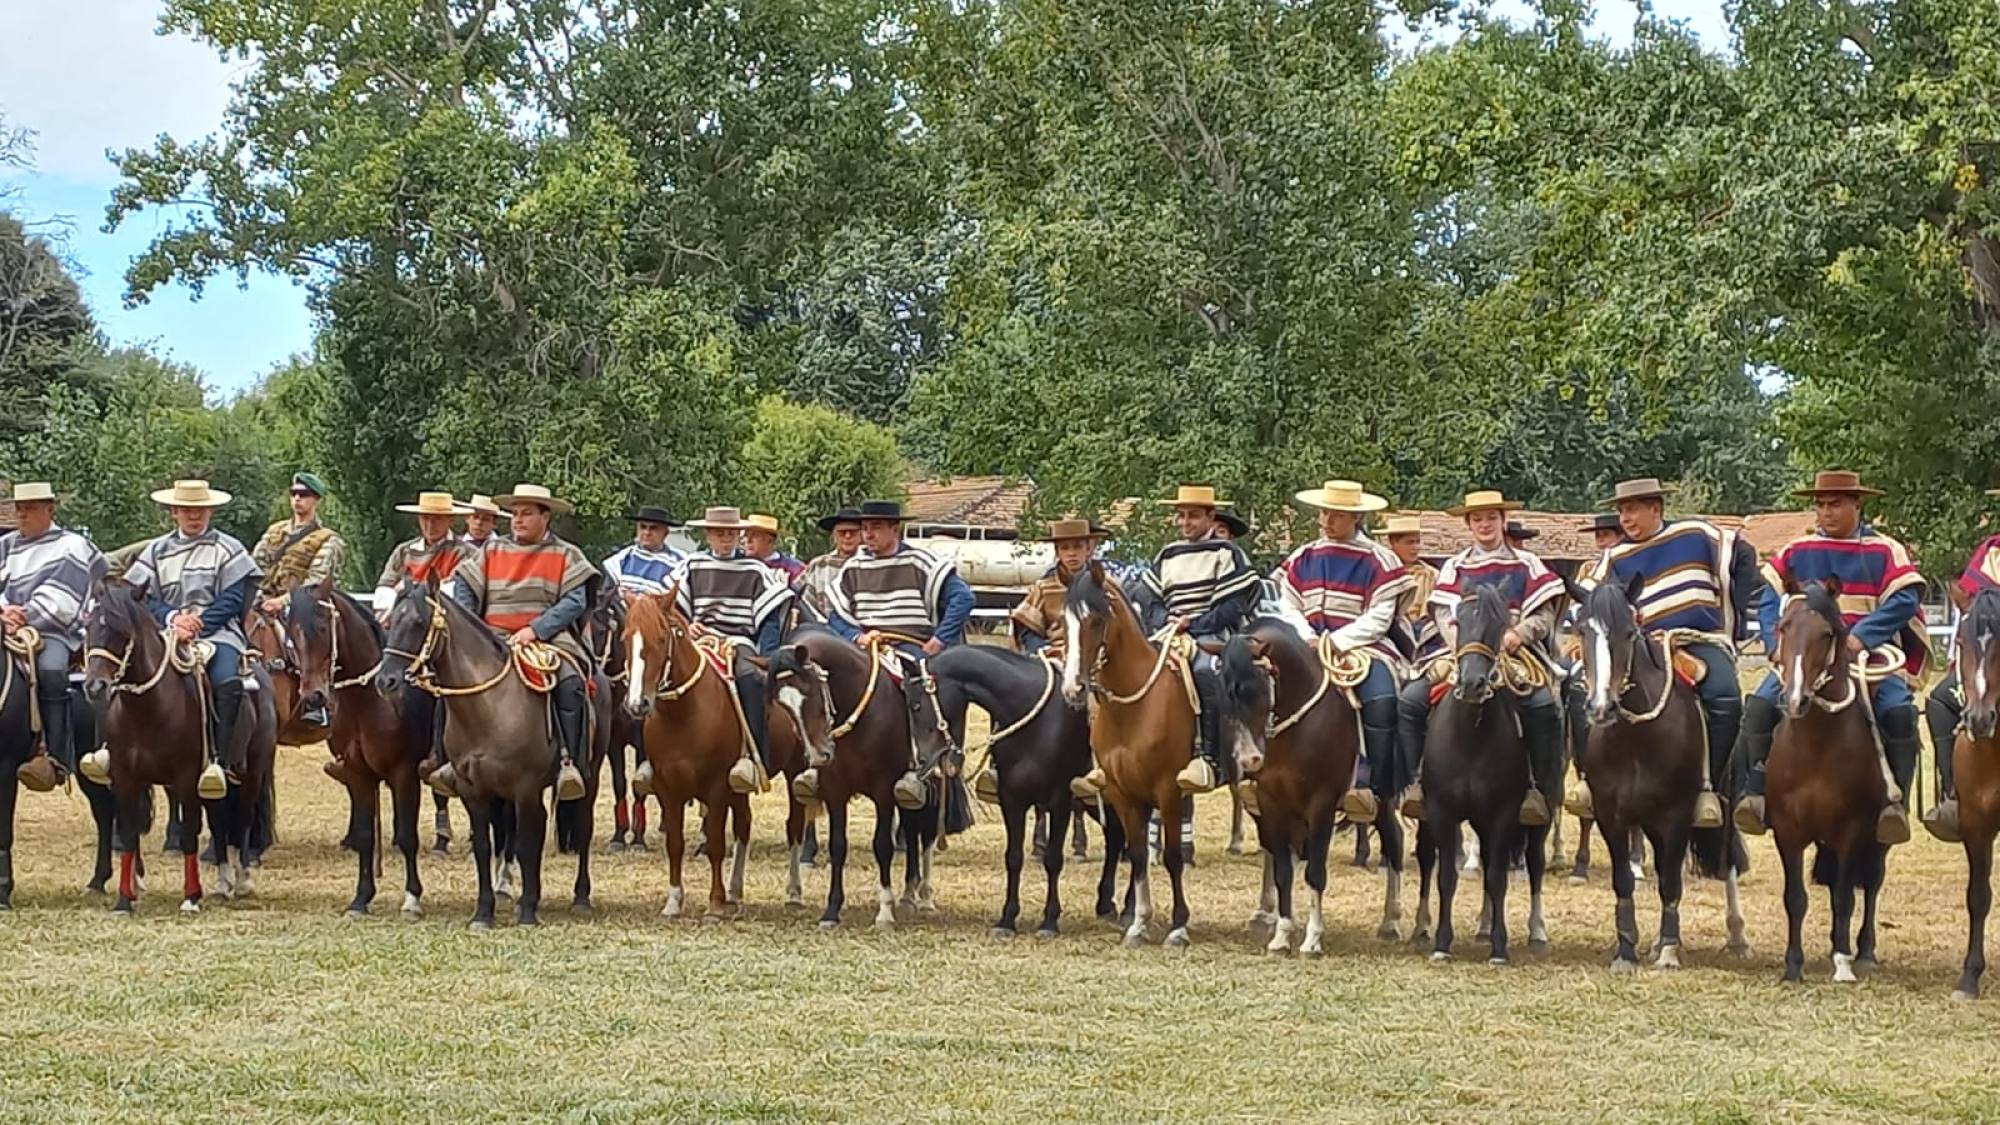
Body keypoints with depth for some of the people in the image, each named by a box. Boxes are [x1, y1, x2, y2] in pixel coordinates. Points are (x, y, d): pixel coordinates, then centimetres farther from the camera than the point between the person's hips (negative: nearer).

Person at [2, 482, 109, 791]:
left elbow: (58, 597, -6)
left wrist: (25, 615, -18)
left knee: (51, 670, -36)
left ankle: (55, 758, -39)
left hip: (53, 631, -5)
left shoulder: (71, 546, 7)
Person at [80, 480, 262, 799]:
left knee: (227, 682, -34)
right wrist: (172, 618, -12)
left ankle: (219, 760, -37)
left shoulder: (228, 549, 9)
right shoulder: (158, 551, 19)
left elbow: (232, 600, -1)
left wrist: (199, 626, -15)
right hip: (167, 630, 3)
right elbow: (146, 598, 10)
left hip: (217, 631, -3)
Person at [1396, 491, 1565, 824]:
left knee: (1543, 707, -32)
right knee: (1410, 699, -21)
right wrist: (1462, 645, -16)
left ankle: (1537, 787, -21)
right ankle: (1417, 780, -15)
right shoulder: (1455, 567, 16)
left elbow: (1544, 615, 4)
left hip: (1515, 654, -2)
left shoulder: (1526, 564, 12)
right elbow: (1443, 613, 4)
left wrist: (1517, 635, -17)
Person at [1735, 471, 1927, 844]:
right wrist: (1779, 642, -14)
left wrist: (1861, 637, -24)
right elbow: (1770, 603, 7)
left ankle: (1894, 799, -23)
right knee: (1759, 705, -23)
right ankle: (1756, 791, -17)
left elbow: (1903, 601, -10)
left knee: (1898, 711, -30)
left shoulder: (1886, 552, 4)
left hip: (1871, 653, -2)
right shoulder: (1795, 552, 13)